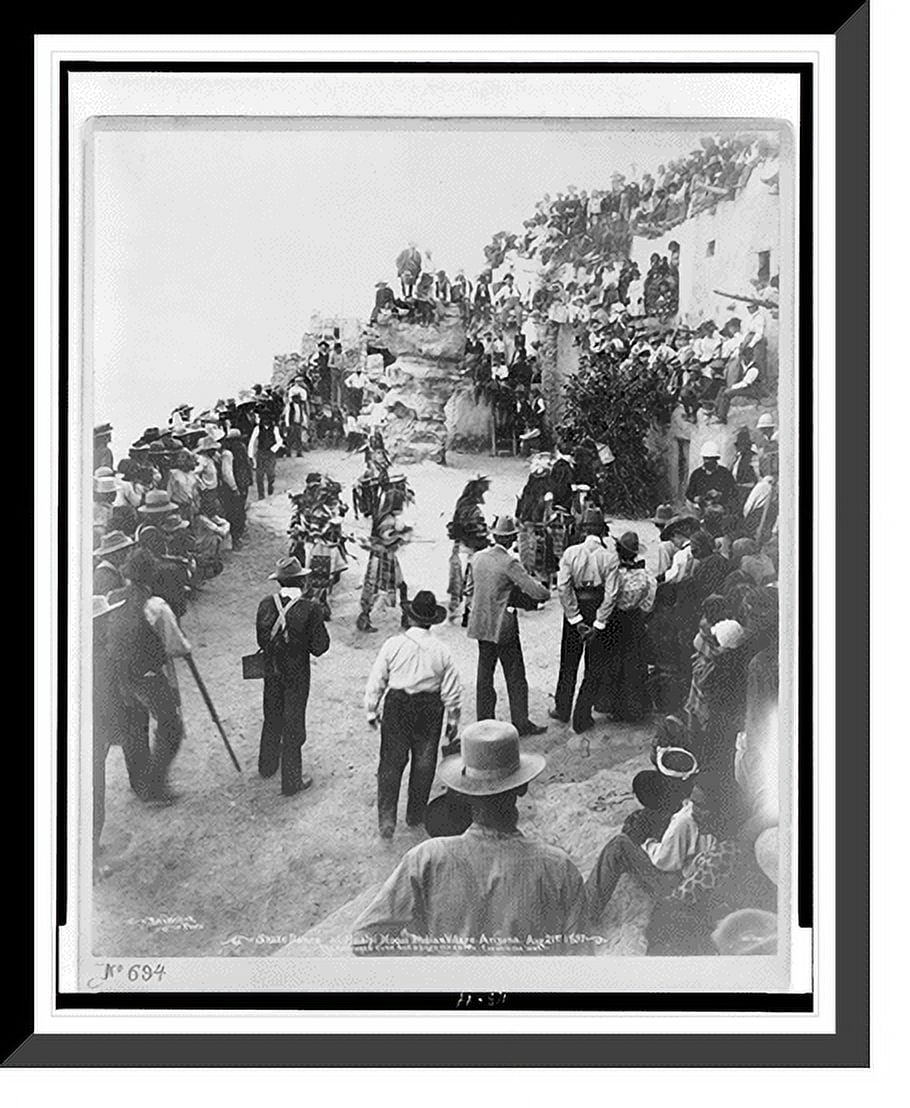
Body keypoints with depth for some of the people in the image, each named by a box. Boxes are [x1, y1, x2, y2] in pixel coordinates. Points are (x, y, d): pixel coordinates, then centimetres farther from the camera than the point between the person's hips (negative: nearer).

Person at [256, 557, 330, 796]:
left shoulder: (266, 605, -9)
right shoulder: (310, 608, -21)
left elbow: (261, 641, 0)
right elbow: (319, 647, -16)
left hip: (271, 671, 4)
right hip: (296, 675, -4)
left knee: (271, 720, 24)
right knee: (293, 726, 9)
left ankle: (267, 766, 44)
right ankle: (291, 781, 19)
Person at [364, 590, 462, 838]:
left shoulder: (393, 644, -10)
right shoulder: (442, 650, -7)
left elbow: (376, 681, -4)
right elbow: (452, 691, -2)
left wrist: (371, 710, 9)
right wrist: (453, 720, 11)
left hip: (397, 706, -1)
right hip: (430, 708, 1)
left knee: (391, 762, 9)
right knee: (424, 763, 16)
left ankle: (387, 820, 5)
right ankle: (415, 815, 29)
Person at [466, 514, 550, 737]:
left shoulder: (478, 558, 3)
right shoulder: (510, 562, -17)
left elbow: (470, 589, 14)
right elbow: (535, 591, -19)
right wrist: (545, 592, 2)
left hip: (480, 624, 6)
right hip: (503, 626, -6)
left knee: (484, 673, 14)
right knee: (515, 676, 5)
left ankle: (484, 720, 19)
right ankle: (521, 723, 11)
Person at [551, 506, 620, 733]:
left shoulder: (570, 553, -8)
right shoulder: (610, 557, -11)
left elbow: (563, 587, -13)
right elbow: (611, 594, -15)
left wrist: (576, 619, -10)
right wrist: (598, 624, -11)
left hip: (575, 609, 1)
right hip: (598, 611, -1)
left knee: (569, 663, 19)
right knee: (594, 668, 12)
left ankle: (563, 709, 31)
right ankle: (582, 717, 15)